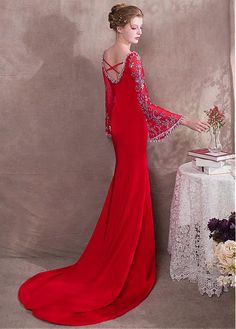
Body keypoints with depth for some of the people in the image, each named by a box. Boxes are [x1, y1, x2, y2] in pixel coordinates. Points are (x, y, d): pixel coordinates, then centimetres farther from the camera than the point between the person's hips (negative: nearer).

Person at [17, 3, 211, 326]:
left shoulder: (106, 56, 7)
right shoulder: (133, 58, -18)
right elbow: (145, 105, -21)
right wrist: (184, 120, -20)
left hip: (118, 125, 8)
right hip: (132, 127, -8)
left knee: (122, 192, 17)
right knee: (133, 194, 0)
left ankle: (114, 261, 28)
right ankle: (130, 267, 12)